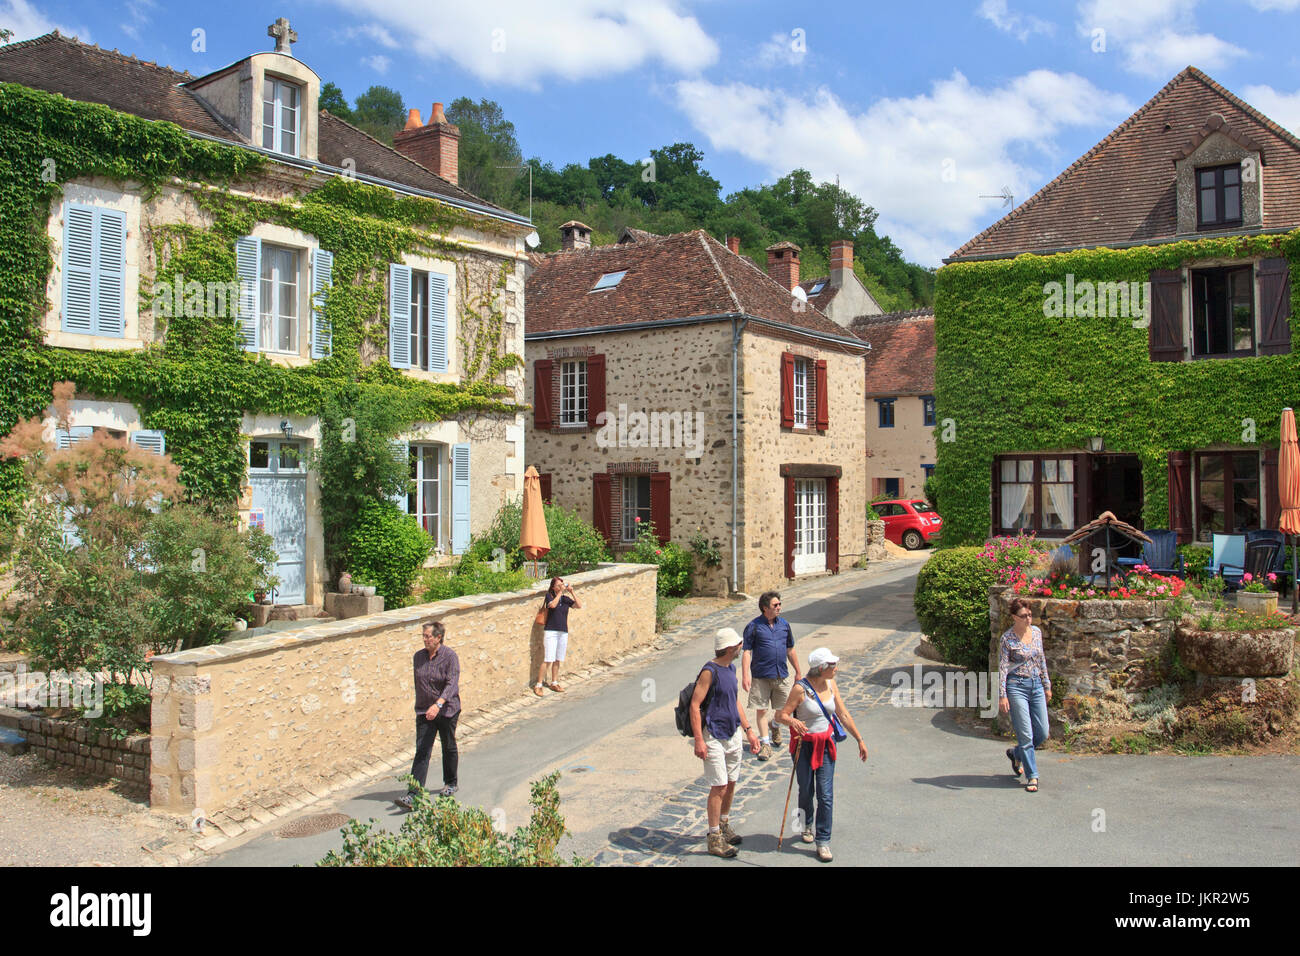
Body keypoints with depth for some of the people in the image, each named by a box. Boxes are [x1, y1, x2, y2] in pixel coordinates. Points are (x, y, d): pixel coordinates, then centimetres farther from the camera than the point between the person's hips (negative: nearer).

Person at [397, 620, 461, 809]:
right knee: (421, 751, -5)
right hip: (424, 711, 4)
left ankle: (452, 783, 33)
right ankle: (414, 794, -9)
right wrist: (420, 705, 16)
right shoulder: (419, 656, 4)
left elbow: (452, 684, -23)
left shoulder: (450, 656, -13)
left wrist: (438, 704, -35)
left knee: (449, 747, 12)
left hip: (447, 710, -3)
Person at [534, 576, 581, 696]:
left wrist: (572, 592, -5)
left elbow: (579, 606, 0)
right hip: (551, 632, -4)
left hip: (563, 632, 5)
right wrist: (560, 592, -15)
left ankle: (554, 683, 22)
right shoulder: (549, 596, -1)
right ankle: (538, 685, -4)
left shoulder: (566, 598, 9)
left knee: (557, 660, 10)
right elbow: (553, 605, -22)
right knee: (547, 660, -9)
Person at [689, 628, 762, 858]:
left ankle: (724, 826, 31)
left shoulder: (731, 668, 10)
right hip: (713, 737, -8)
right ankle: (714, 838, 5)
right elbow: (694, 705, -19)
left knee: (730, 783, 14)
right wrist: (699, 740, -24)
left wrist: (748, 731, 18)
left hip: (732, 734, 8)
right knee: (719, 786, -5)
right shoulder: (710, 671, -17)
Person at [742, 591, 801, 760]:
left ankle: (776, 727, 44)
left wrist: (798, 672, 18)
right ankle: (765, 743, 13)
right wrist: (746, 676, -16)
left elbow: (790, 650, 16)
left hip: (782, 676, 4)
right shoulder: (753, 626, -6)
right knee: (761, 709, 1)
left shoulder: (784, 624, 7)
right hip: (761, 676, -4)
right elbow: (747, 652, -8)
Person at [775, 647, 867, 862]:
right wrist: (793, 721, -37)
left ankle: (823, 841, 6)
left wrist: (860, 739, 11)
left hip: (825, 743, 3)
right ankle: (807, 825, 40)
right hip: (804, 744, -3)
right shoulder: (800, 689, -17)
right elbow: (781, 715, -15)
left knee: (826, 795, -2)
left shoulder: (831, 684, 0)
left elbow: (843, 715, 9)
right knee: (806, 792, 12)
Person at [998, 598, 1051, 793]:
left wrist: (1047, 685, 17)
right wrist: (1002, 695, -14)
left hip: (1036, 685, 6)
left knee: (1042, 733, 7)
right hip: (1016, 687, -6)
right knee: (1026, 734, -3)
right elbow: (1002, 667, -10)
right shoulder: (1007, 638, -10)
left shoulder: (1036, 632, 6)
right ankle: (1033, 776, 7)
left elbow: (1041, 660, 16)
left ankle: (1016, 753, 32)